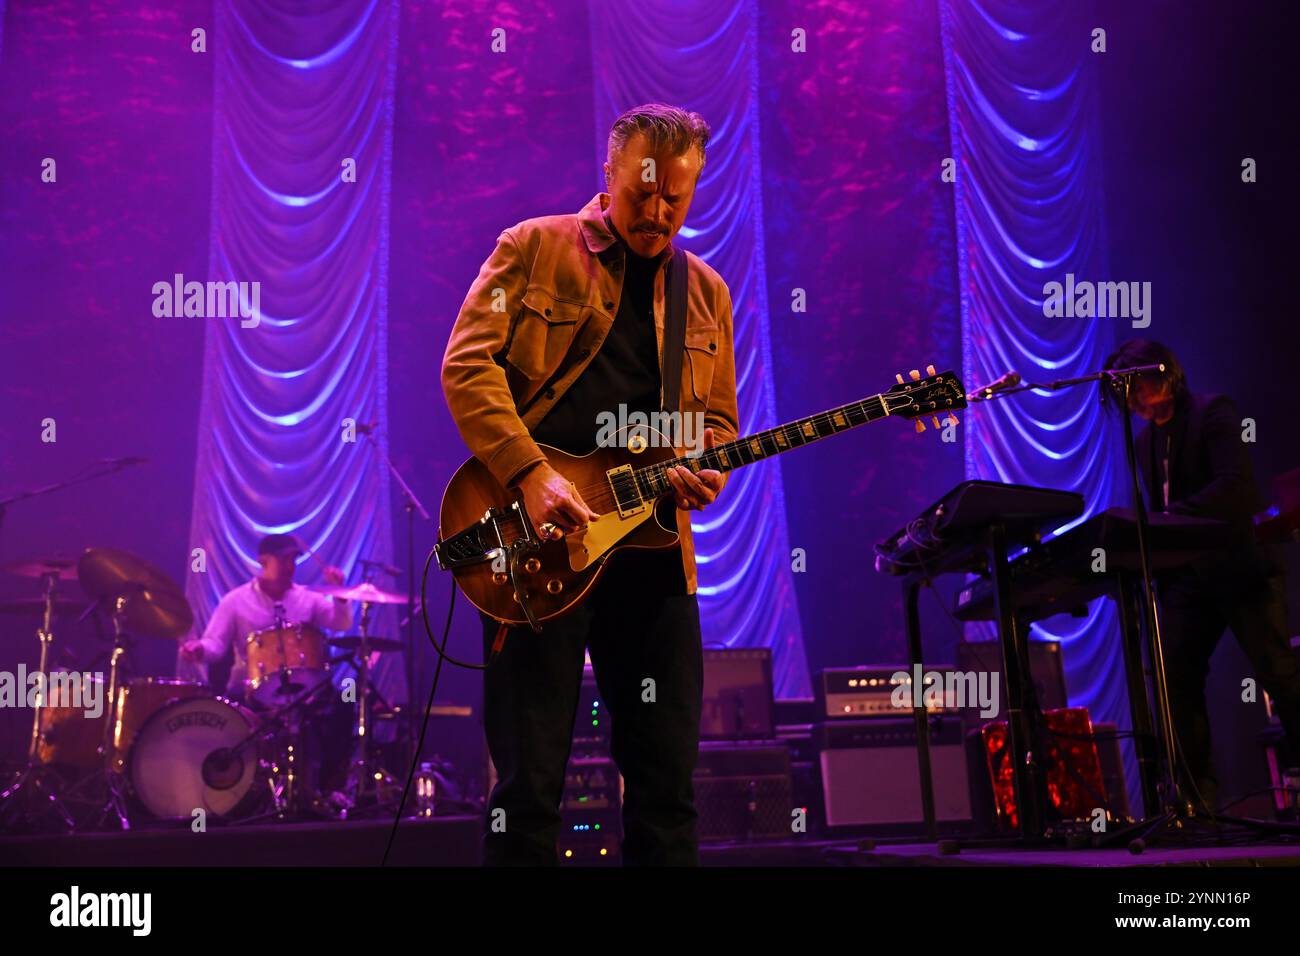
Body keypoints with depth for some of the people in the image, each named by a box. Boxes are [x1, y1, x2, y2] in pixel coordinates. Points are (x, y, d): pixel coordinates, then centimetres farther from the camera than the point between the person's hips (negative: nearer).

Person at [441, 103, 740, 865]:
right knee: (530, 779, -1)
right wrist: (533, 475, -18)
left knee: (670, 779, 6)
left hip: (650, 540, 4)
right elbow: (468, 365, -6)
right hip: (537, 539, -4)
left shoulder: (706, 293, 16)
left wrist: (703, 472, -4)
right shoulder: (533, 248, 4)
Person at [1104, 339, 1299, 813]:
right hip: (1188, 573, 7)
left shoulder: (1213, 411, -7)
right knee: (1175, 677, -3)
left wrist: (1169, 518, -27)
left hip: (1240, 565, -7)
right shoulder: (1145, 439, 15)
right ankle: (1197, 797, 1)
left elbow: (1236, 485, -20)